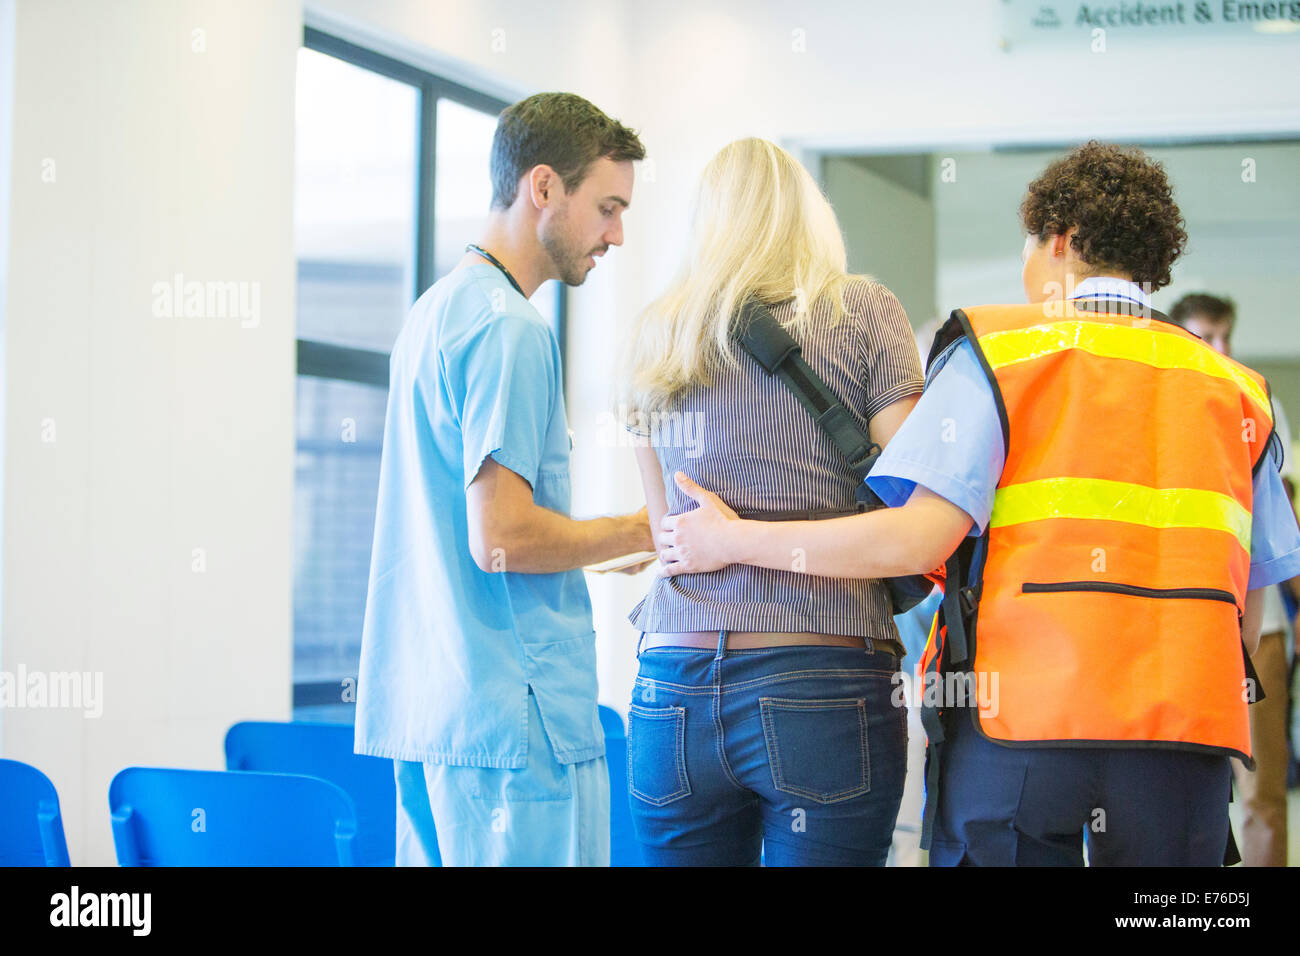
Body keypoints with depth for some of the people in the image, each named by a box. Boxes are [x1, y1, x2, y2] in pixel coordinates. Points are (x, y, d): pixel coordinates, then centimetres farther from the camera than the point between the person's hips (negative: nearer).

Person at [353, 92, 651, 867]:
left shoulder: (435, 309, 17)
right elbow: (501, 538, -19)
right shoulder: (509, 329, -14)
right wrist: (642, 532, -8)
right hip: (513, 714, -10)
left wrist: (614, 543, 18)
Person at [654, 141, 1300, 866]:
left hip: (1017, 723, -3)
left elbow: (919, 539, -8)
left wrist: (736, 541, 1)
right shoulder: (1237, 390, 15)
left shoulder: (997, 350, 3)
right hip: (1187, 727, 3)